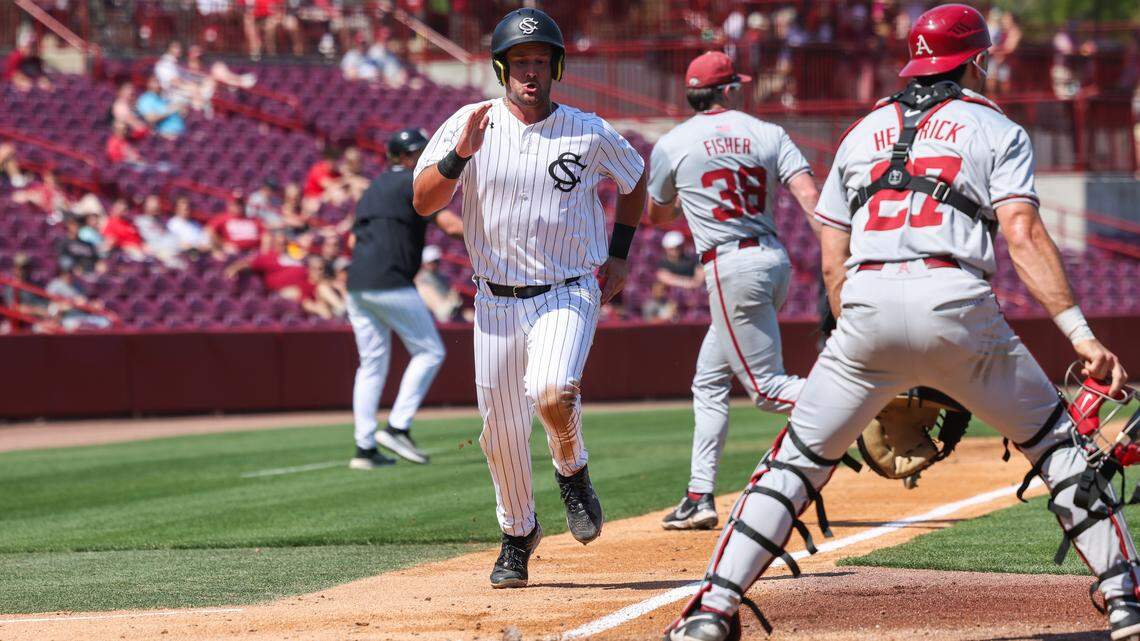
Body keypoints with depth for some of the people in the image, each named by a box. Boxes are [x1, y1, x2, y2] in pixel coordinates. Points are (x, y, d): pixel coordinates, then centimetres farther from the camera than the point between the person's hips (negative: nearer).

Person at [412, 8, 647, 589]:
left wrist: (619, 254, 11)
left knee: (552, 392, -28)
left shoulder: (589, 132, -3)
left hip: (569, 294, -2)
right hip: (497, 300, 2)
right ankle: (517, 534, 30)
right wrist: (460, 154, -26)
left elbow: (635, 178, 17)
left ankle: (572, 471, 4)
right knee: (502, 430, 6)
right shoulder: (470, 124, -3)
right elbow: (423, 202, -10)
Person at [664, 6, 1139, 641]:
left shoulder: (864, 132, 25)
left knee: (798, 458, 11)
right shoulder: (997, 130, 14)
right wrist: (1083, 335, -8)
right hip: (956, 301, -2)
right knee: (1056, 440, 14)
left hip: (866, 304, 2)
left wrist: (877, 370, 25)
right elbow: (1024, 236, -3)